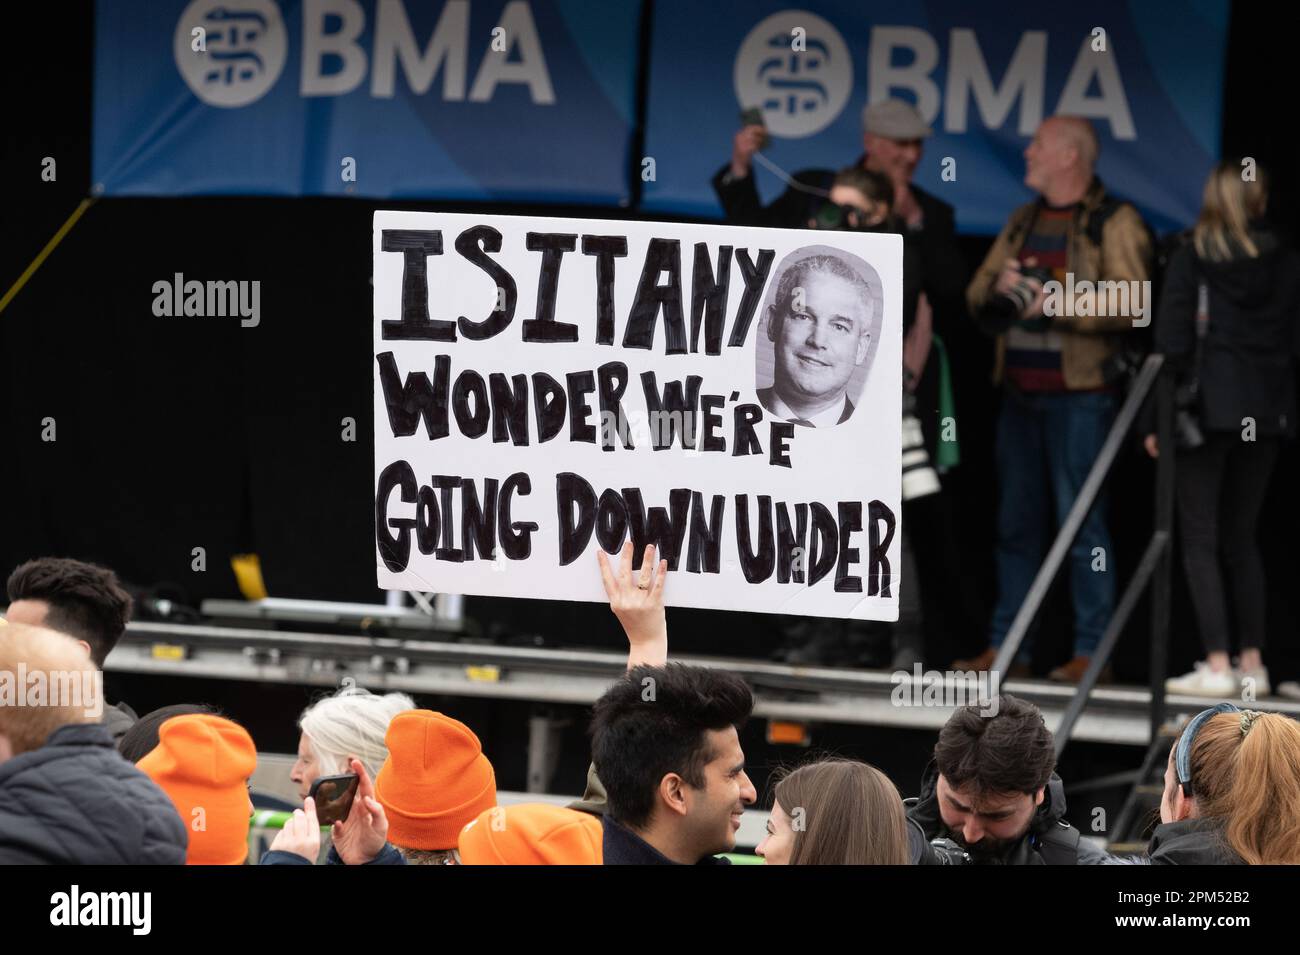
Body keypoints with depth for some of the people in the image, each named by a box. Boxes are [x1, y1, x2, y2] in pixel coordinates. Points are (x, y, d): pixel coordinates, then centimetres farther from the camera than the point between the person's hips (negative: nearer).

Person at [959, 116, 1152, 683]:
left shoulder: (1113, 222, -4)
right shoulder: (1024, 222, 19)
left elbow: (1132, 304, -16)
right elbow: (976, 296, 19)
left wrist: (1056, 302, -18)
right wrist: (998, 286, -4)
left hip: (1079, 395, -7)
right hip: (1020, 395, 7)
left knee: (1082, 523, -7)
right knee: (1016, 522, 10)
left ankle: (1091, 650, -5)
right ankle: (1006, 645, 15)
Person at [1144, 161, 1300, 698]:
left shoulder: (1191, 258, -4)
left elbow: (1172, 341, -6)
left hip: (1206, 410, -4)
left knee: (1200, 538, 0)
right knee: (1241, 538, 14)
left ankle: (1218, 666, -9)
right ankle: (1253, 664, 11)